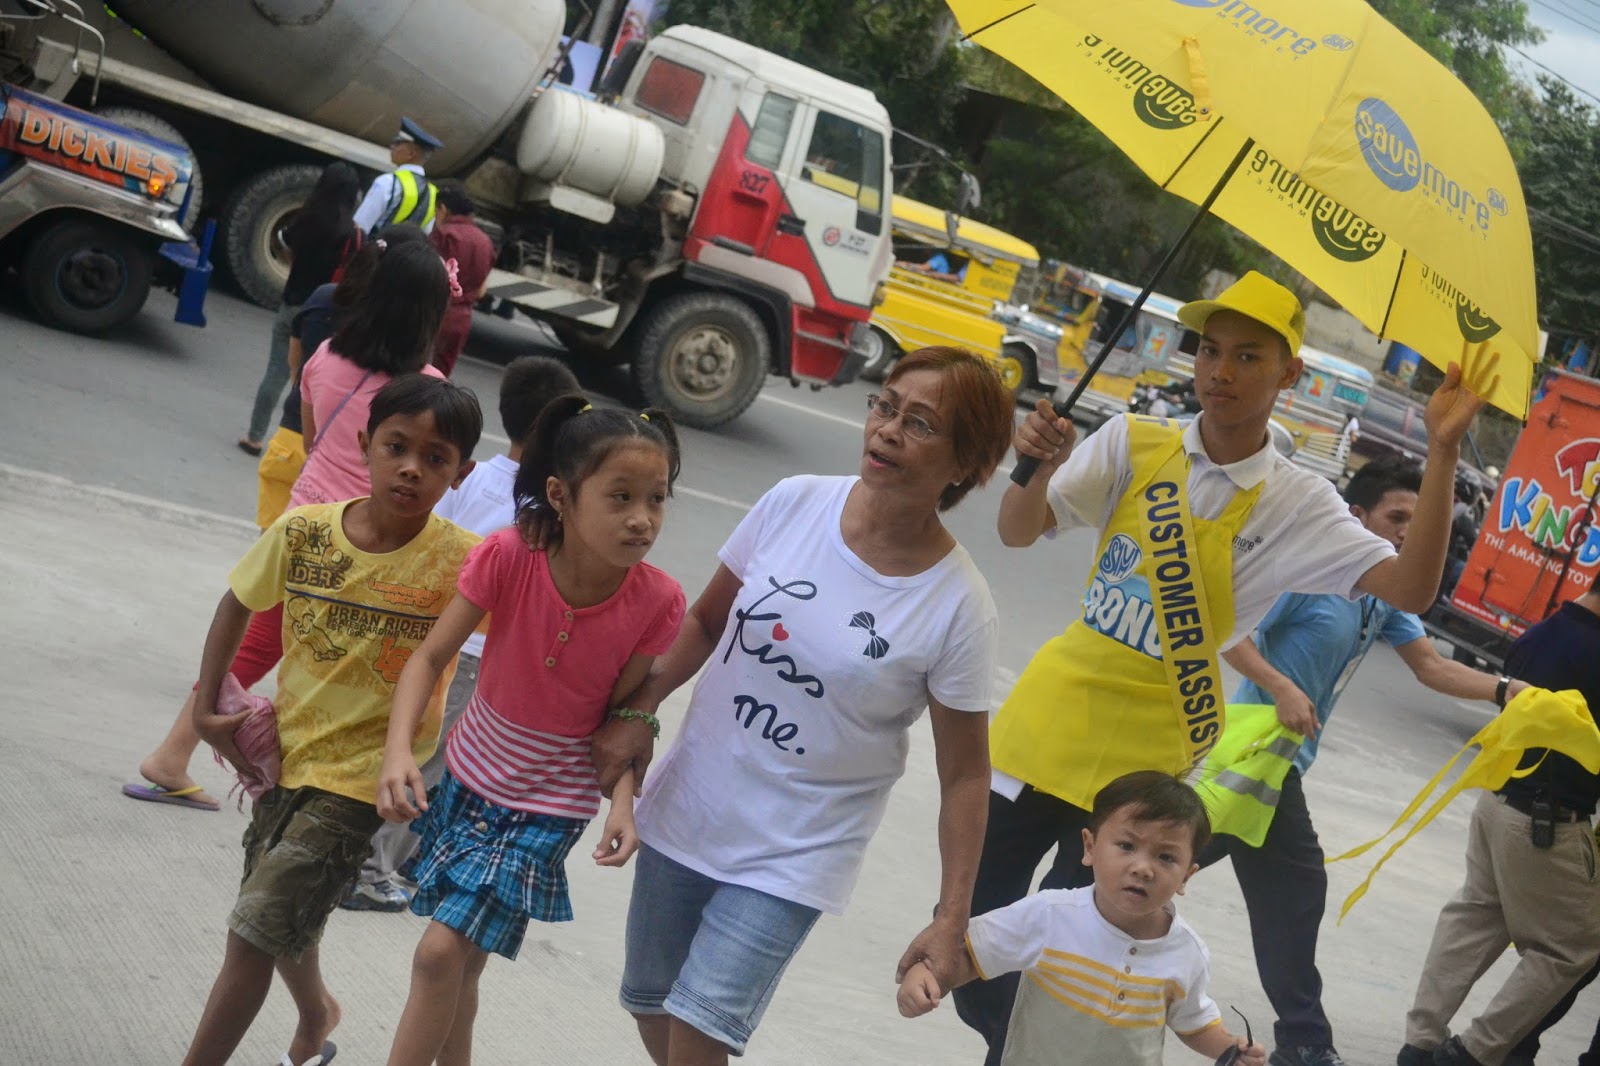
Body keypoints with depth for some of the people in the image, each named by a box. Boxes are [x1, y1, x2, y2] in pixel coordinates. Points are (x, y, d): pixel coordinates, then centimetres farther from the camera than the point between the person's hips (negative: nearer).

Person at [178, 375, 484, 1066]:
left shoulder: (464, 563, -19)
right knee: (282, 921, 25)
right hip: (283, 750, 5)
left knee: (252, 935, -10)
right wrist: (207, 705, 3)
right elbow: (238, 603, 7)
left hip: (360, 776, -5)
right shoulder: (302, 534, -9)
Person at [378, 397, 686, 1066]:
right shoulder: (508, 557, -22)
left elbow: (623, 712, -10)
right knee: (459, 962, 17)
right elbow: (432, 657, -16)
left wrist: (622, 801, -26)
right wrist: (398, 751, -31)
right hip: (466, 782, 2)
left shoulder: (656, 602, -21)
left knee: (442, 953, -12)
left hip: (548, 806, -2)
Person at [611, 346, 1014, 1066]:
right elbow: (706, 621, 7)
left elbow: (963, 774, -9)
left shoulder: (958, 608, -16)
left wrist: (951, 919, -10)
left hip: (796, 857, -4)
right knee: (648, 1003, 16)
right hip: (688, 812, 4)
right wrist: (636, 713, -5)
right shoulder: (795, 504, -8)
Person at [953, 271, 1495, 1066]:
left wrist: (1443, 452, -25)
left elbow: (1410, 590, -17)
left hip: (1138, 771, -2)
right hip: (1044, 724, 2)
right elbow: (1017, 533, -6)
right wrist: (1043, 471, -28)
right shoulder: (1133, 444, -2)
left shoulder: (1298, 506, -5)